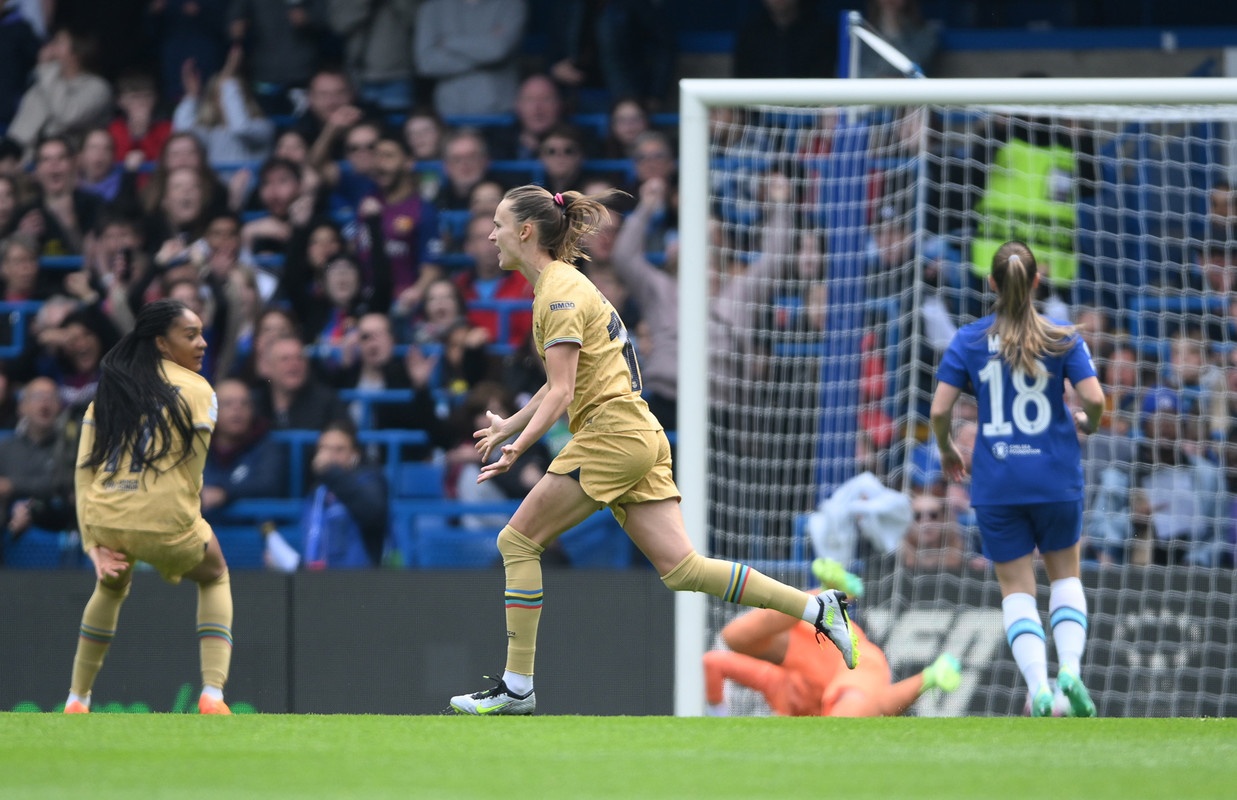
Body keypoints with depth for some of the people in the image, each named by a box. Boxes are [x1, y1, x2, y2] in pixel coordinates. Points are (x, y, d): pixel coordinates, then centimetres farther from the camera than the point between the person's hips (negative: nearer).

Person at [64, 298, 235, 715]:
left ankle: (76, 701, 33)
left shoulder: (108, 390, 15)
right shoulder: (197, 390, 2)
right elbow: (191, 472, -2)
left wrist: (94, 545, 5)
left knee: (111, 587, 37)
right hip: (165, 522, -4)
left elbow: (84, 470, 8)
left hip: (105, 521, 4)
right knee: (214, 577, 28)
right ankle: (213, 693, 12)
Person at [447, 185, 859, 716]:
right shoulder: (560, 284, 18)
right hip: (640, 435, 9)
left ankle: (516, 687, -3)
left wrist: (518, 448, -25)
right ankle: (817, 608, -4)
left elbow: (561, 393, -19)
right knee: (680, 568, 1)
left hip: (611, 433, -9)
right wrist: (510, 426, 32)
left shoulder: (560, 292, -11)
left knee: (517, 541, -3)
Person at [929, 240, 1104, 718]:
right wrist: (1087, 423, 11)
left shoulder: (969, 340, -2)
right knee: (1065, 573, 18)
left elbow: (939, 410, -7)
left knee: (1016, 587, 6)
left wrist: (947, 450, 13)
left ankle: (1038, 686, -11)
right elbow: (1094, 398, -12)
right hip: (1056, 478, 0)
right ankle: (1070, 668, -2)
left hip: (996, 482, 0)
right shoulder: (1061, 339, -3)